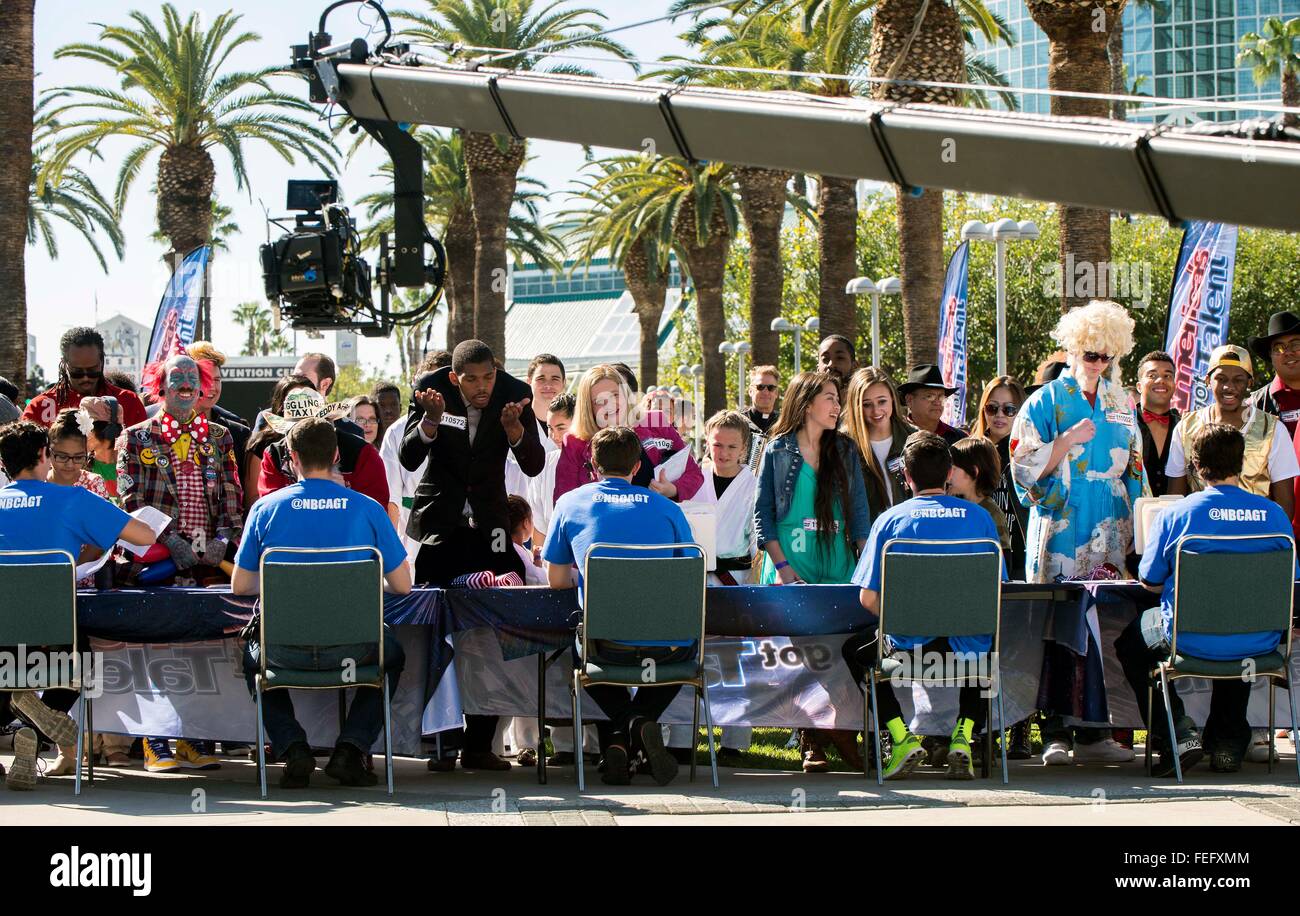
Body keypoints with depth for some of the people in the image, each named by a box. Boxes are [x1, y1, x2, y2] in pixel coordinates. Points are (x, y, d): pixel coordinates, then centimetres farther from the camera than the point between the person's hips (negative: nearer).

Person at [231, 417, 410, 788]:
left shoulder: (266, 508, -1)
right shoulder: (367, 508, -1)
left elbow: (240, 587, 5)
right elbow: (402, 586, 3)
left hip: (287, 651, 0)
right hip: (351, 648, 0)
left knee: (252, 657, 36)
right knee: (392, 654, 35)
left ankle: (292, 747, 13)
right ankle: (351, 748, 14)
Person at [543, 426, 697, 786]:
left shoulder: (570, 503, 8)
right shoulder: (668, 509, 9)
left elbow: (556, 579, 14)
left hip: (608, 647, 0)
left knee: (579, 649, 36)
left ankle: (619, 736, 12)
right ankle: (642, 721, 10)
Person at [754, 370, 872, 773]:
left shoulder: (845, 452, 14)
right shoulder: (777, 452, 5)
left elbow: (859, 513, 13)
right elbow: (763, 513, 2)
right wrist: (781, 566, -9)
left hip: (838, 572, 2)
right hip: (792, 572, -2)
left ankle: (842, 733, -4)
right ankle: (812, 744, -1)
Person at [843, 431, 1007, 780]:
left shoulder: (890, 519, -1)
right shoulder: (979, 517, 3)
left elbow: (868, 599, -3)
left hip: (908, 649, -1)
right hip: (966, 651, 2)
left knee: (855, 650, 32)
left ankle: (903, 738, 13)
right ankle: (962, 736, 15)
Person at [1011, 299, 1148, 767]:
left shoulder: (1120, 404, 15)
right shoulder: (1045, 402, 0)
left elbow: (1134, 466, 22)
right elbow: (1025, 468, -4)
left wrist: (1138, 526, 16)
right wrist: (1068, 440, -15)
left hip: (1108, 535, 4)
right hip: (1060, 533, -4)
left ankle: (1094, 732, 5)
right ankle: (1057, 735, -5)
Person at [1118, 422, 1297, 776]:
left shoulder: (1175, 515, -11)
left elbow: (1150, 581, -1)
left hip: (1193, 641, -3)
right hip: (1259, 645, 3)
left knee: (1131, 642, 28)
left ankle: (1177, 734, 12)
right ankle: (1228, 742, 32)